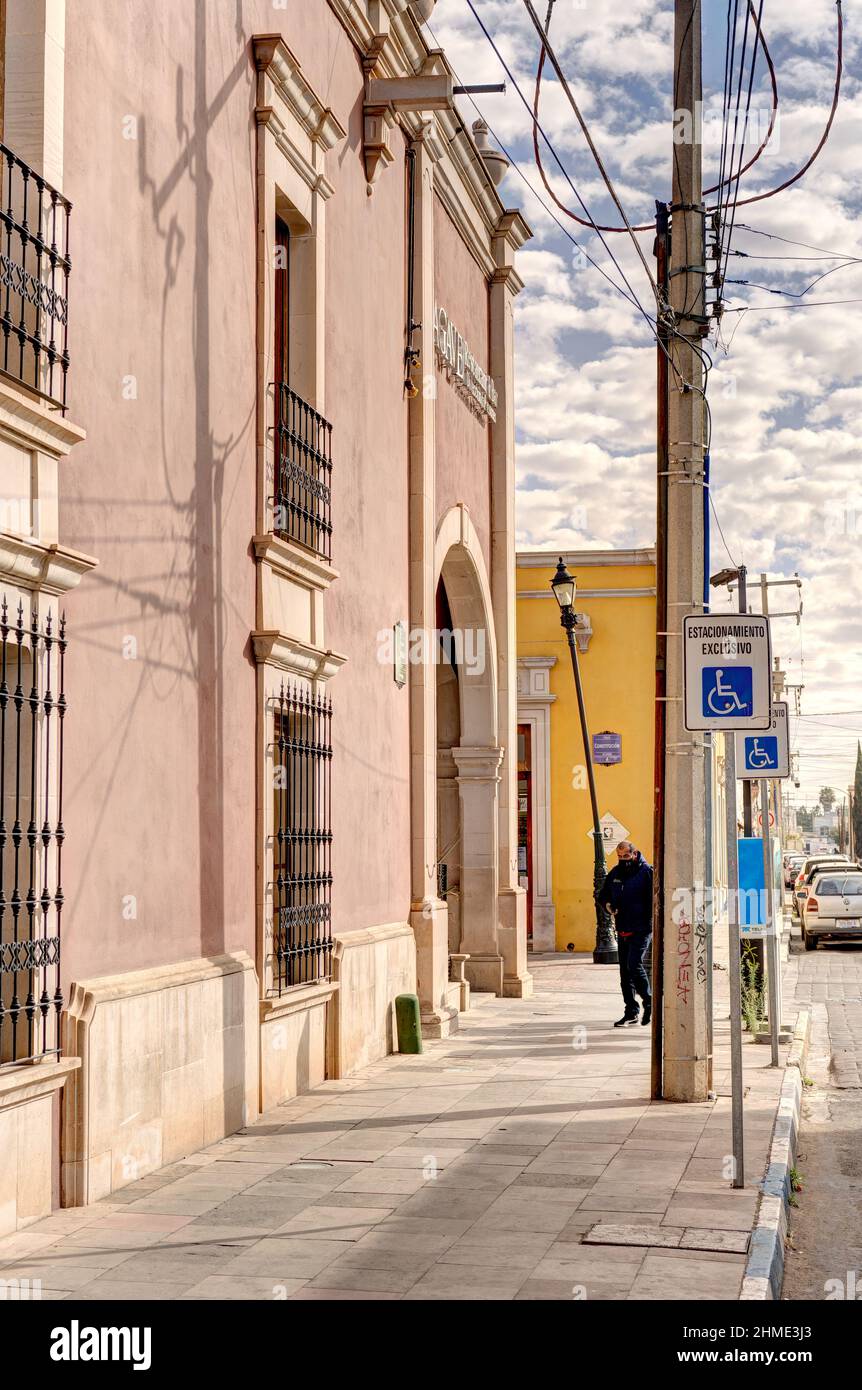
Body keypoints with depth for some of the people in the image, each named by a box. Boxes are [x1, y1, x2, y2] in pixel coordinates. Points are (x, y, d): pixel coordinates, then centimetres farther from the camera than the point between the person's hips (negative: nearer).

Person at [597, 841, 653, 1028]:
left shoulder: (646, 872, -7)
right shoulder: (615, 873, 12)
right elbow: (602, 894, 26)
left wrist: (651, 921, -17)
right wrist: (608, 904, 6)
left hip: (641, 929, -7)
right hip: (623, 930, 7)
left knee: (634, 965, -17)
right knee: (625, 970, 8)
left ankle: (648, 1002, 2)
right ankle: (631, 1011, 15)